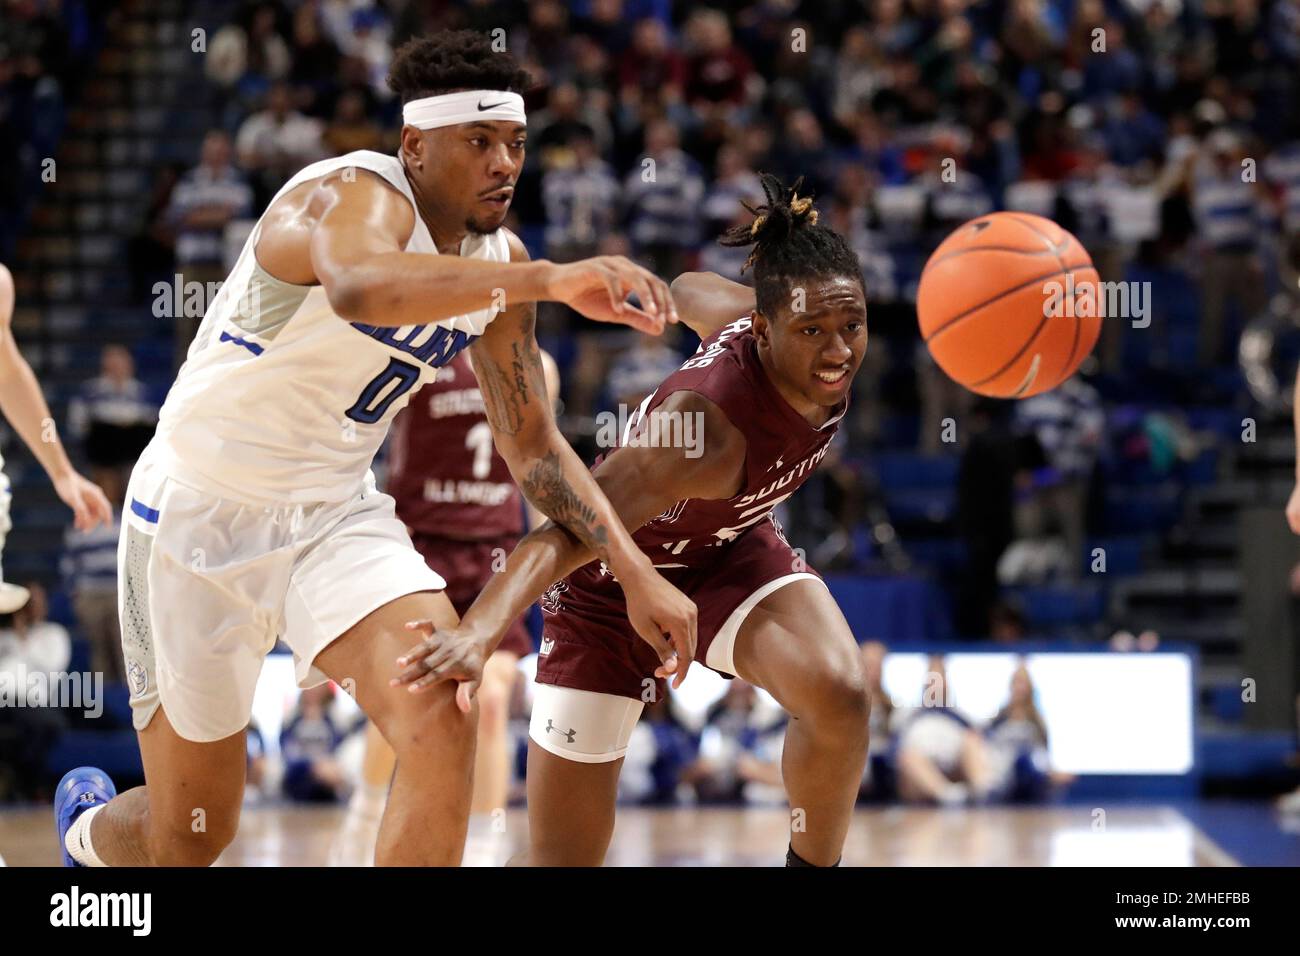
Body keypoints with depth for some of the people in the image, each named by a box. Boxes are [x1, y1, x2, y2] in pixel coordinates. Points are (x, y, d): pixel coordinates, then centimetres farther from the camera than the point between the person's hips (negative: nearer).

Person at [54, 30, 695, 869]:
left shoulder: (498, 262, 0)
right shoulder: (356, 196, -24)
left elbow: (531, 442, 9)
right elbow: (357, 288, -50)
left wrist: (636, 573, -3)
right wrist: (550, 282, -60)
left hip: (337, 514, 5)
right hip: (200, 516, -5)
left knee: (444, 717, -24)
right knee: (189, 837, 7)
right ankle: (88, 827, 46)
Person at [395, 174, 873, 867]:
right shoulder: (712, 428, -41)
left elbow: (691, 291, 2)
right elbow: (568, 530, -52)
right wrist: (480, 630, -68)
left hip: (730, 548, 5)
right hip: (615, 577, -5)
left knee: (838, 694, -26)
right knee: (564, 856, -2)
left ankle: (813, 865, -1)